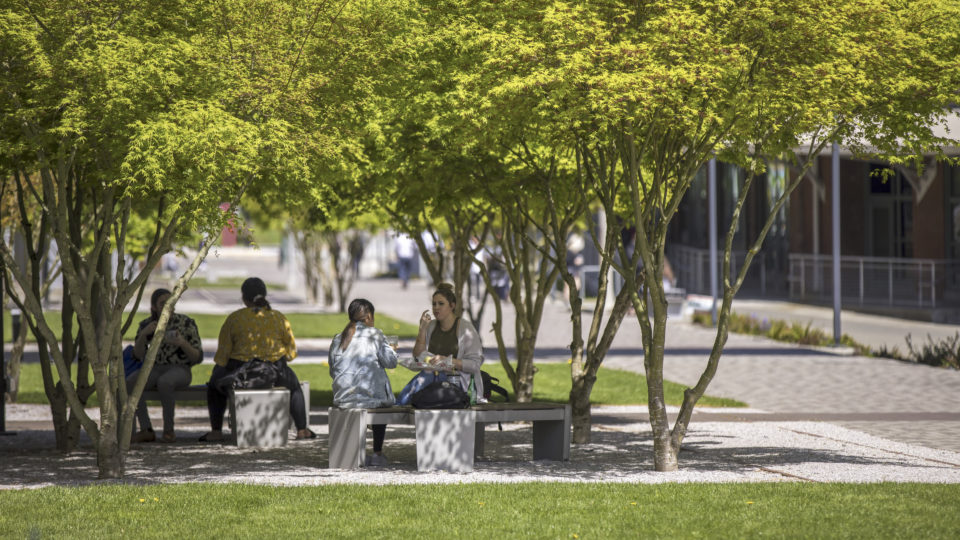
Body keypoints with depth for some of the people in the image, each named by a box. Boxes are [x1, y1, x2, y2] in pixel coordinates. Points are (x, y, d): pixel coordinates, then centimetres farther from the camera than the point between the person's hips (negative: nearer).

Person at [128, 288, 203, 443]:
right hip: (156, 370, 4)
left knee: (164, 382, -39)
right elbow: (138, 355, -2)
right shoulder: (146, 324, 3)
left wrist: (182, 343, -26)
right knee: (129, 383, -28)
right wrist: (144, 334, -19)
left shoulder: (187, 323, -7)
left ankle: (169, 430, -25)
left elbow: (198, 358, -7)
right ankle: (146, 431, -24)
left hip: (180, 371, -4)